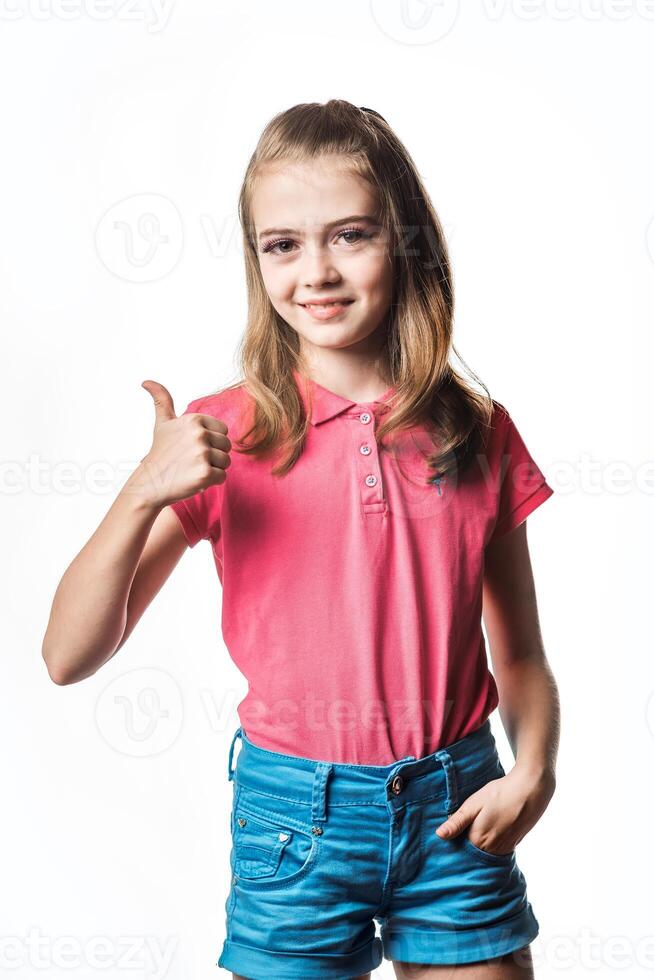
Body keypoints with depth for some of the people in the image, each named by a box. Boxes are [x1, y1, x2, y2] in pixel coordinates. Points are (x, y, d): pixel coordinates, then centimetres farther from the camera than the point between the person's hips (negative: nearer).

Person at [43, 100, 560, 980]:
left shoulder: (479, 434, 0)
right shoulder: (224, 437, -6)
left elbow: (519, 654, 7)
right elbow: (70, 657, -10)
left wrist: (533, 771, -11)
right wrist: (143, 494, -24)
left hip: (456, 809, 2)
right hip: (296, 814, -1)